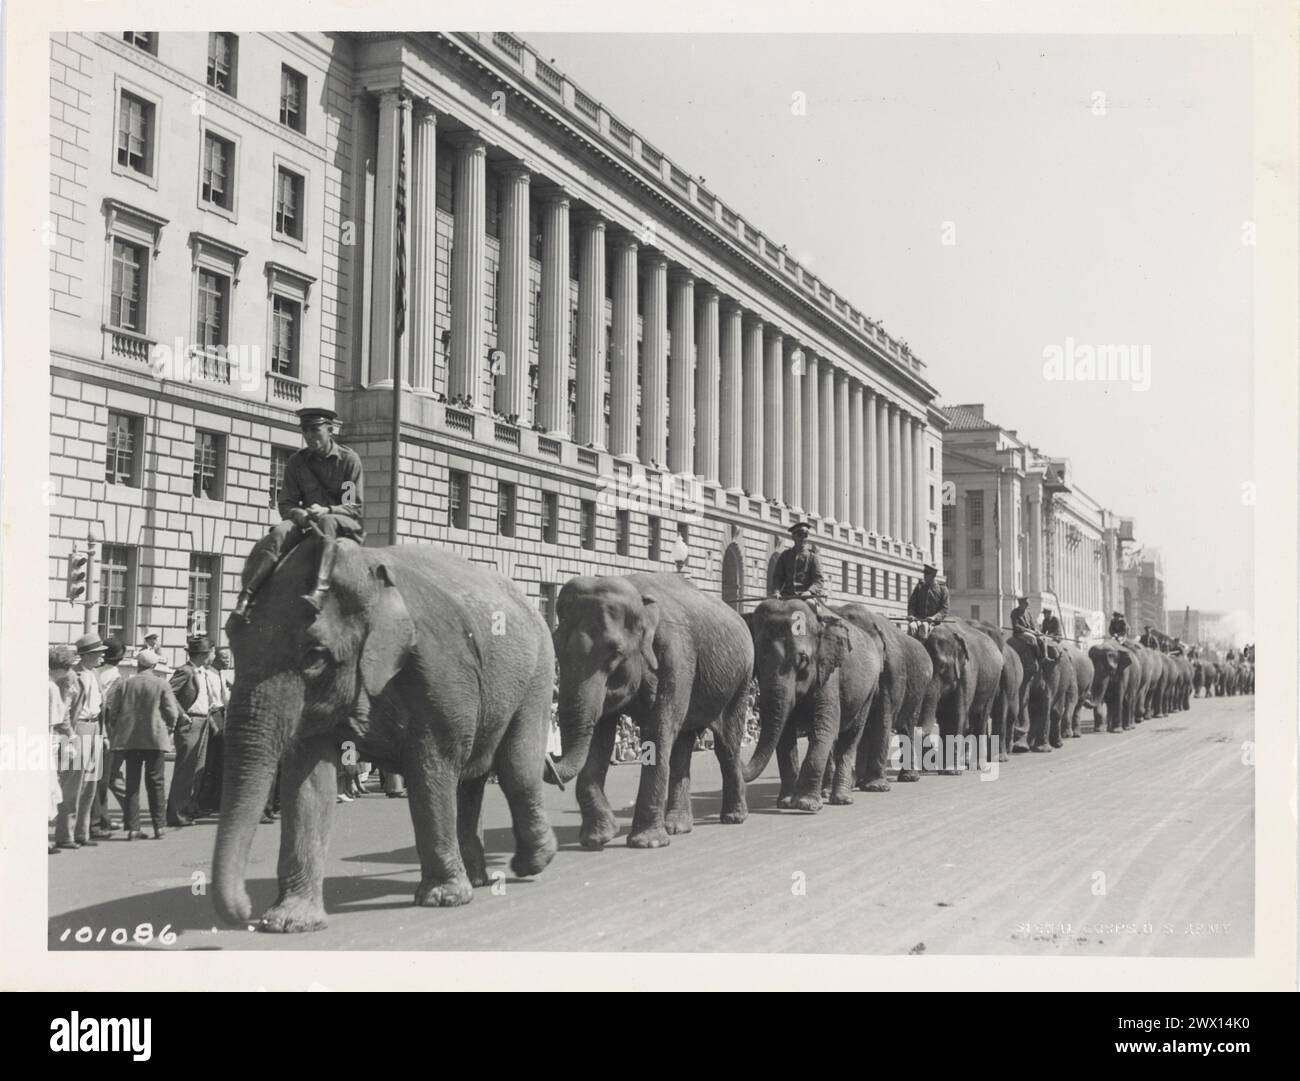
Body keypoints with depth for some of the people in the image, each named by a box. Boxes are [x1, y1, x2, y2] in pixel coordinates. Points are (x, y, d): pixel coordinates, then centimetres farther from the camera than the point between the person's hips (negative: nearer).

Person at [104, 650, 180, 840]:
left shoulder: (126, 684, 4)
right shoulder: (162, 685, -3)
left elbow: (112, 710, 4)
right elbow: (172, 713, -7)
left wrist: (117, 732, 19)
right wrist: (167, 731, 11)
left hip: (129, 739, 2)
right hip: (155, 738, -2)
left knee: (132, 782, 6)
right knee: (155, 782, 6)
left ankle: (132, 828, 3)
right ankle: (158, 826, 7)